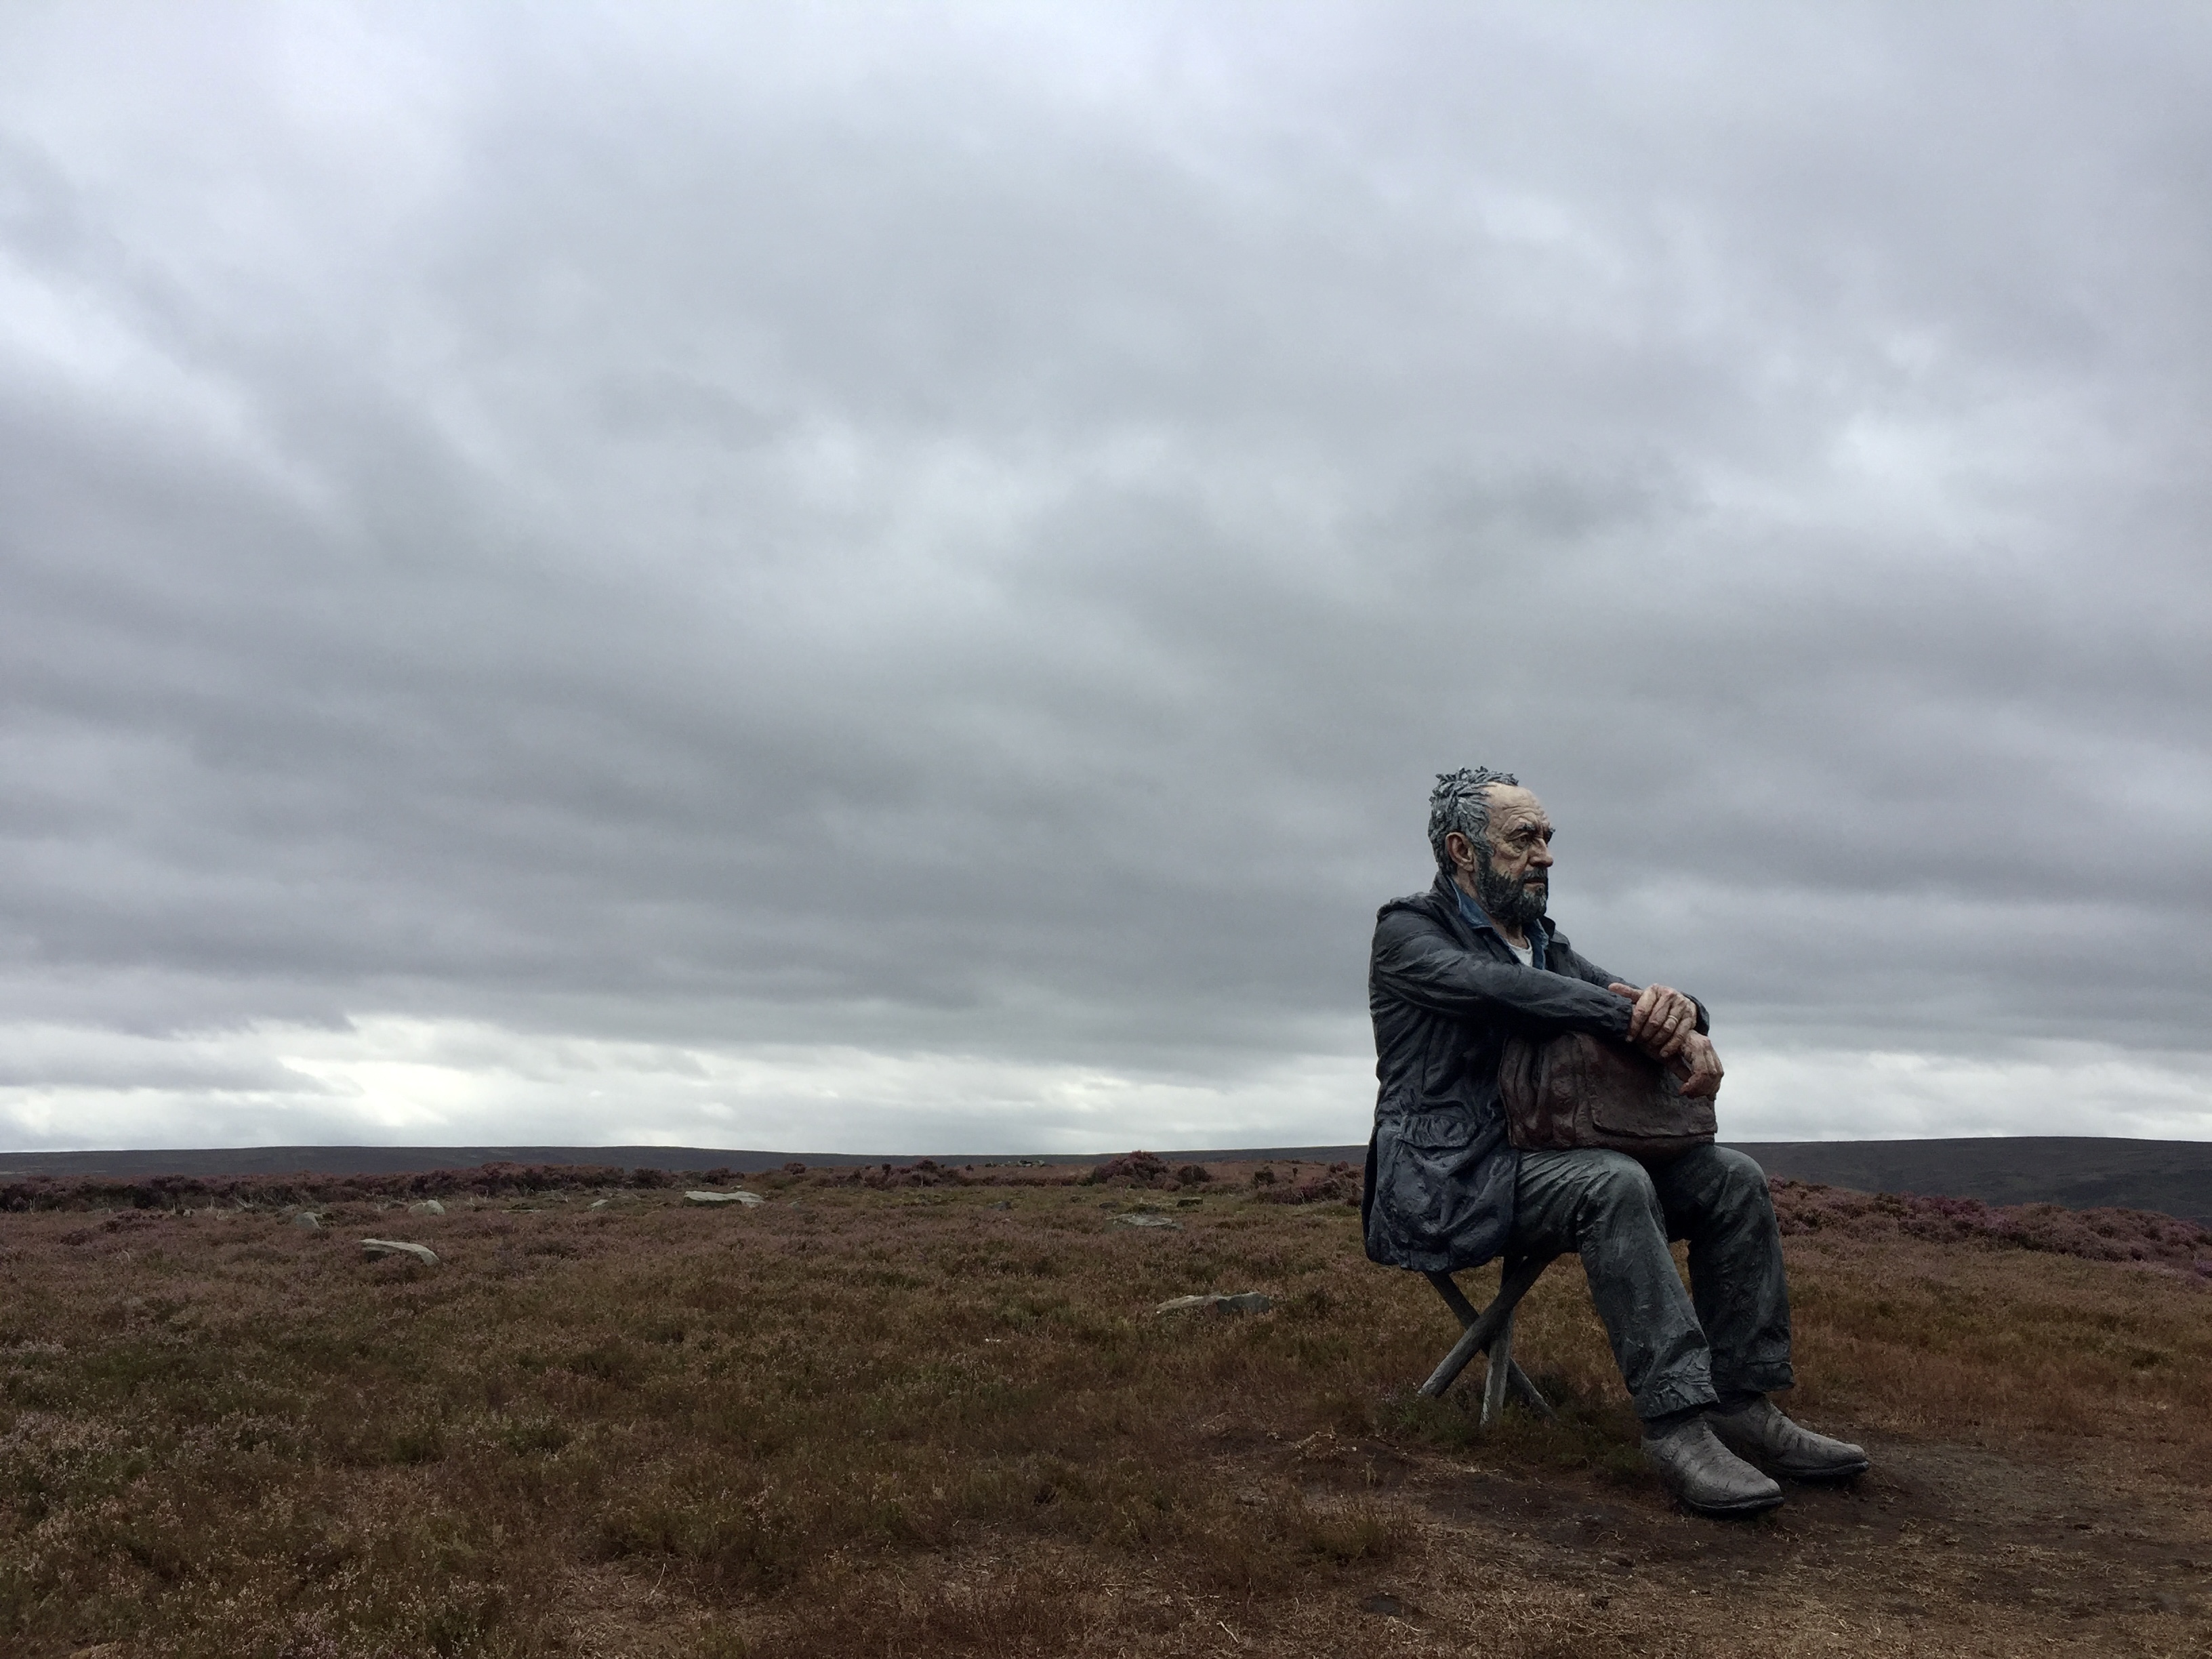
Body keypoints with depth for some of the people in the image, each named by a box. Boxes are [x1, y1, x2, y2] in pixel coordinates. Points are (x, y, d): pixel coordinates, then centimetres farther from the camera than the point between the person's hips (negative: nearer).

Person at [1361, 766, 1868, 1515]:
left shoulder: (1543, 942, 21)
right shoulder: (1407, 932, -4)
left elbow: (1617, 997, 8)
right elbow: (1504, 992, -23)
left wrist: (1678, 1009, -18)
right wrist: (1649, 1024, -27)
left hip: (1536, 1164, 8)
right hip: (1449, 1180, -8)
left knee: (1732, 1180, -6)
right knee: (1613, 1184, -33)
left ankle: (1742, 1404, -6)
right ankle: (1675, 1421, -32)